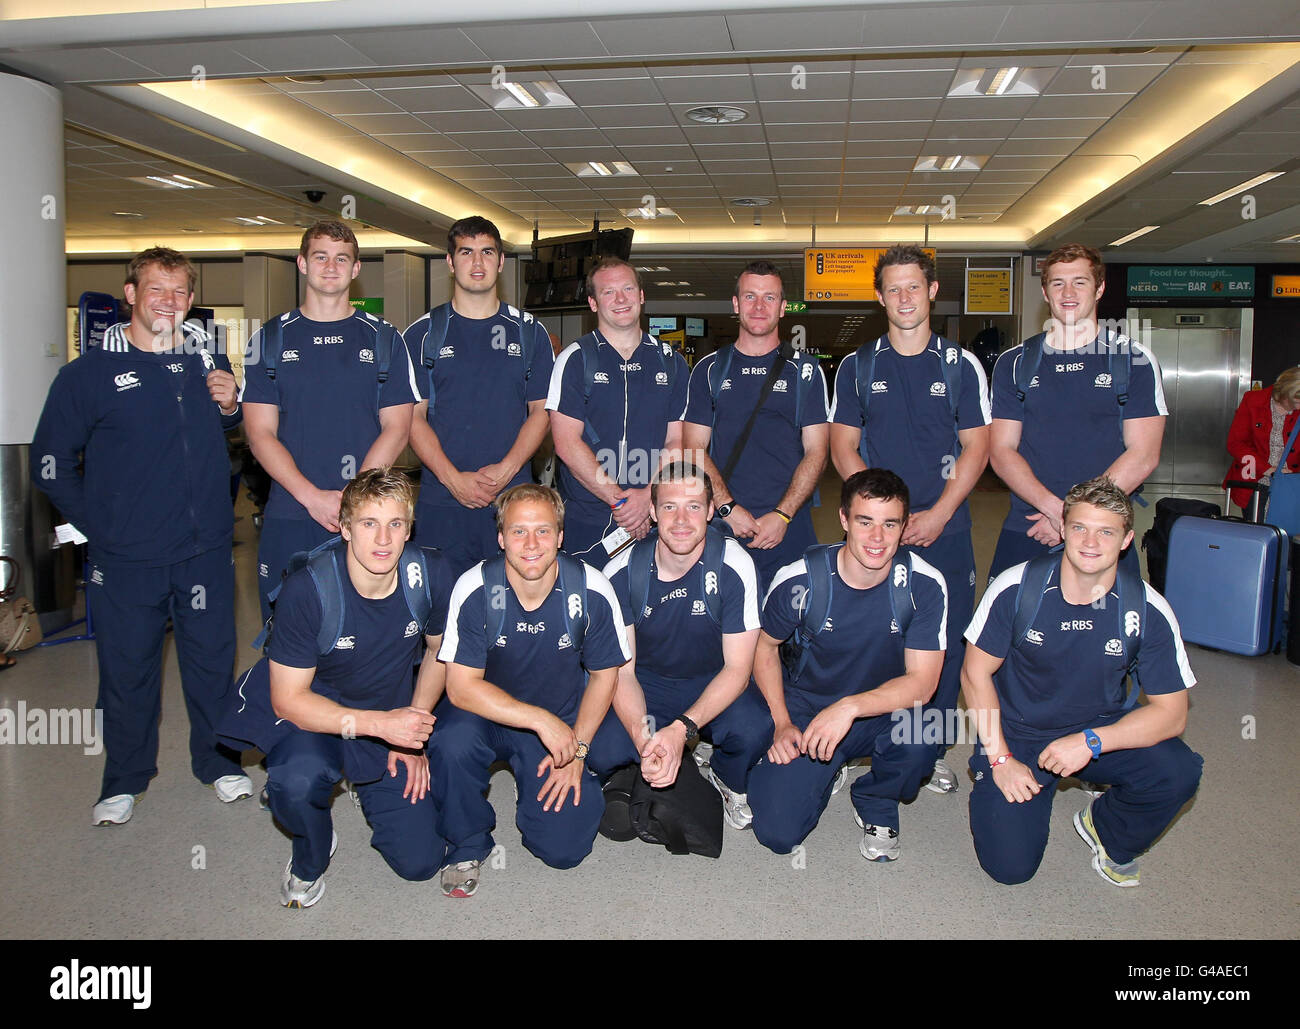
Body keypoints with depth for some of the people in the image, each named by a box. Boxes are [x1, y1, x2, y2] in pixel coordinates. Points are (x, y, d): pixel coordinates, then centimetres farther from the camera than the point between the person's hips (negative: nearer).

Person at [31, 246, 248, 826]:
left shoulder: (208, 361, 6)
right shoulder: (91, 372, -3)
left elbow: (237, 434, 20)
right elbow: (49, 459, 3)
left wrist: (229, 407, -2)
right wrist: (97, 522, -1)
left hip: (206, 548, 2)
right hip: (126, 559, -2)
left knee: (212, 658, 11)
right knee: (127, 669, 9)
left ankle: (217, 761, 30)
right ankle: (125, 778, 29)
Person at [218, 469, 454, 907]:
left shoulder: (430, 574, -18)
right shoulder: (307, 590, -28)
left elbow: (439, 650, 1)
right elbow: (288, 699, -21)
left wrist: (413, 733, -4)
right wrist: (380, 723, -33)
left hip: (393, 714, 3)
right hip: (310, 711, -3)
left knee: (420, 861, -1)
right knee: (297, 781, -38)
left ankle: (368, 788, 31)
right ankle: (310, 859, 0)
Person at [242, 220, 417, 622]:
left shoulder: (383, 339, 8)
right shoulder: (271, 339, 9)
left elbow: (396, 429, 2)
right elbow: (261, 433, 2)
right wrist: (314, 497, -12)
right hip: (289, 517, 1)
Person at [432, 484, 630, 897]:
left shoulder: (591, 592, -18)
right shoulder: (475, 589, -21)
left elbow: (603, 676, -3)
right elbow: (461, 687, -20)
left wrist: (576, 748, -10)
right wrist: (542, 720, -28)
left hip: (562, 719, 1)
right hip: (486, 711, 0)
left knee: (564, 847, -11)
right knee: (453, 743, -35)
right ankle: (467, 843, -4)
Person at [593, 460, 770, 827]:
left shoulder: (734, 566, -21)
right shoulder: (622, 572, -16)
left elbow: (737, 668, -17)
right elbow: (622, 671, -13)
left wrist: (681, 729, -32)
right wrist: (644, 740, -32)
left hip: (714, 683, -1)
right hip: (646, 684, 1)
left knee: (755, 730, -33)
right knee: (601, 752, -25)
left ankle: (725, 778, 5)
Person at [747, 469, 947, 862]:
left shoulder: (924, 585, -17)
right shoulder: (799, 580, -17)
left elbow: (922, 681, -18)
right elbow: (765, 646, 1)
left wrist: (850, 707, -33)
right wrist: (781, 723, -9)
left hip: (884, 711, 0)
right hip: (806, 707, 0)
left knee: (916, 737, -36)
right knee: (778, 832, -15)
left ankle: (877, 806, 1)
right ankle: (822, 772, 21)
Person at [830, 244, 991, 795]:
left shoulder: (960, 365, 6)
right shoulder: (857, 367, 7)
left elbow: (975, 448, 3)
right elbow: (843, 448, 4)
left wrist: (936, 515, -9)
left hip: (945, 529, 0)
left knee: (945, 644, 3)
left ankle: (933, 751, 19)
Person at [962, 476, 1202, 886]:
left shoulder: (1148, 612, -14)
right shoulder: (1016, 588, -18)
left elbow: (1170, 712, -11)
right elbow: (976, 673, -8)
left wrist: (1091, 742, -26)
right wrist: (1000, 758, -14)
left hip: (1102, 730, 2)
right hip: (1017, 733, -2)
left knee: (1178, 772, -27)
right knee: (1010, 866, -14)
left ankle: (1106, 832, 7)